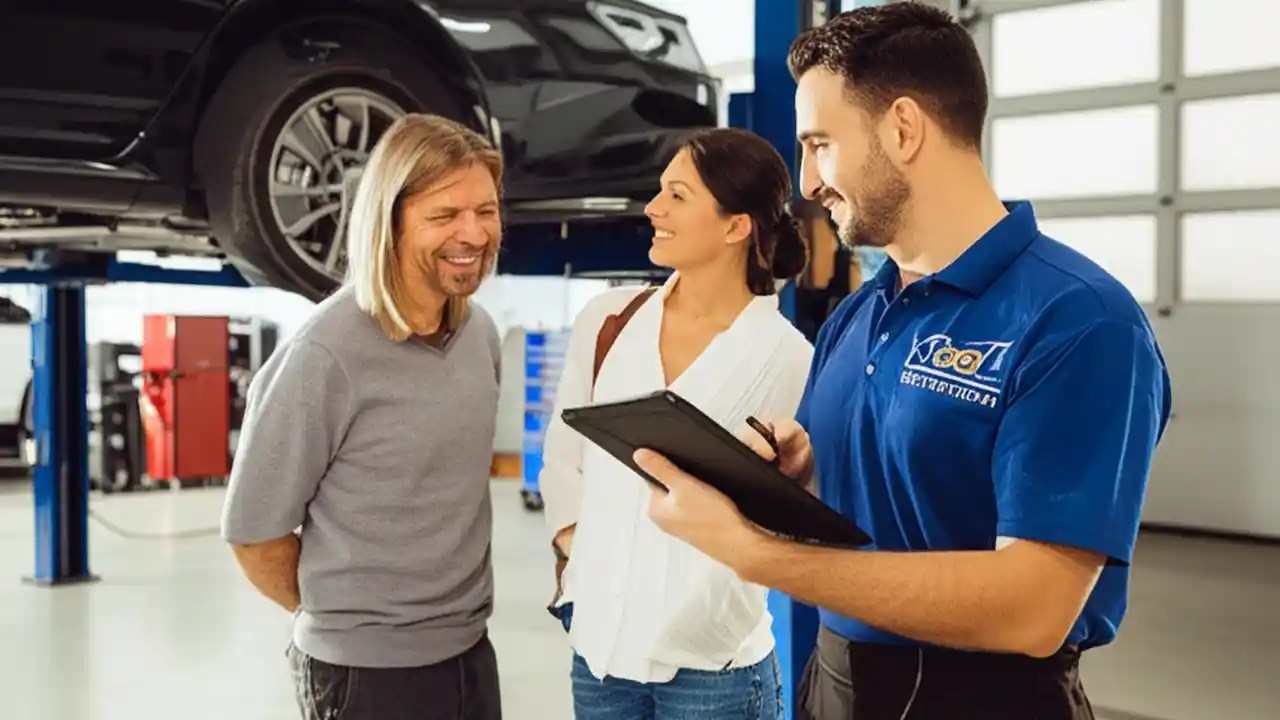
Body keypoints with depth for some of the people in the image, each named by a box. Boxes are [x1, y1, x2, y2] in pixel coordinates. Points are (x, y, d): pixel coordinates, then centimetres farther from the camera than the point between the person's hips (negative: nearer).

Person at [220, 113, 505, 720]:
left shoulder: (481, 333, 1)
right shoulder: (325, 355, -19)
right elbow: (252, 529, -12)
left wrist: (451, 612, 14)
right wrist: (336, 617, 1)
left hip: (471, 650, 6)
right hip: (365, 668, -6)